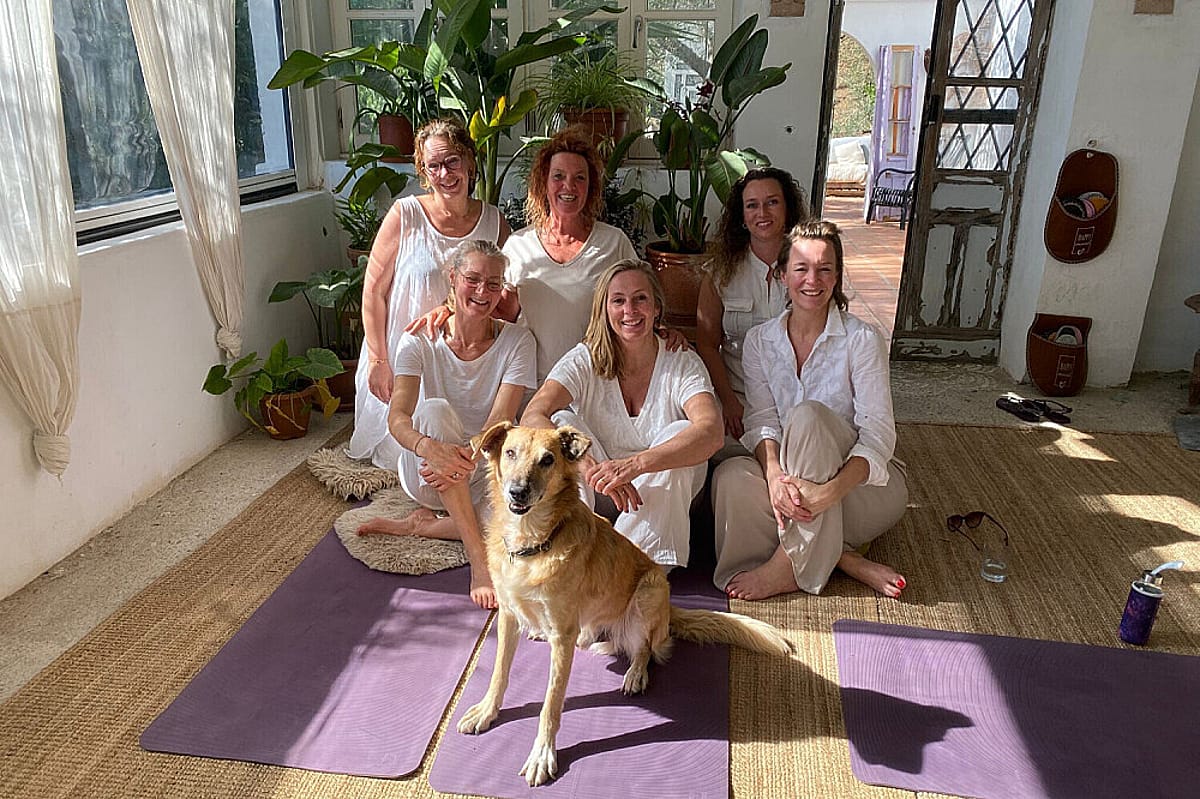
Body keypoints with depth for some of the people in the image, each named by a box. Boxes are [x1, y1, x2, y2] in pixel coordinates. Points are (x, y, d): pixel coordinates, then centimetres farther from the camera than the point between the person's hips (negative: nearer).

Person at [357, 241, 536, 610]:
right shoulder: (420, 340, -8)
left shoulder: (517, 341, -7)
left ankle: (420, 524, -9)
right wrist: (429, 446, -45)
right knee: (434, 409, -34)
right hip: (425, 472, 0)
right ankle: (478, 560, -33)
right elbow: (397, 417, -21)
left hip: (486, 468, 1)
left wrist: (464, 456, -38)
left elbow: (500, 421, -18)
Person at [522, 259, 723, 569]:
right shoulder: (585, 360, -8)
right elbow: (532, 417, -23)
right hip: (595, 496, 1)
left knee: (679, 432, -28)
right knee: (561, 421, -21)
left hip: (667, 494, 0)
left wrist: (634, 465, -44)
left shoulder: (682, 363, -11)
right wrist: (590, 466, -40)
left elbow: (711, 432, -29)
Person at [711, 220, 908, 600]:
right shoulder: (759, 341, 4)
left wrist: (832, 489, -36)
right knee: (731, 475, -29)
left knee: (808, 413, -31)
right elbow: (762, 421, -6)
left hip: (864, 484, -3)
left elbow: (878, 435, -16)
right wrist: (774, 474, -30)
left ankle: (790, 564, -26)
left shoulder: (862, 340, -8)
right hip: (793, 481, 3)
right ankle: (847, 561, -22)